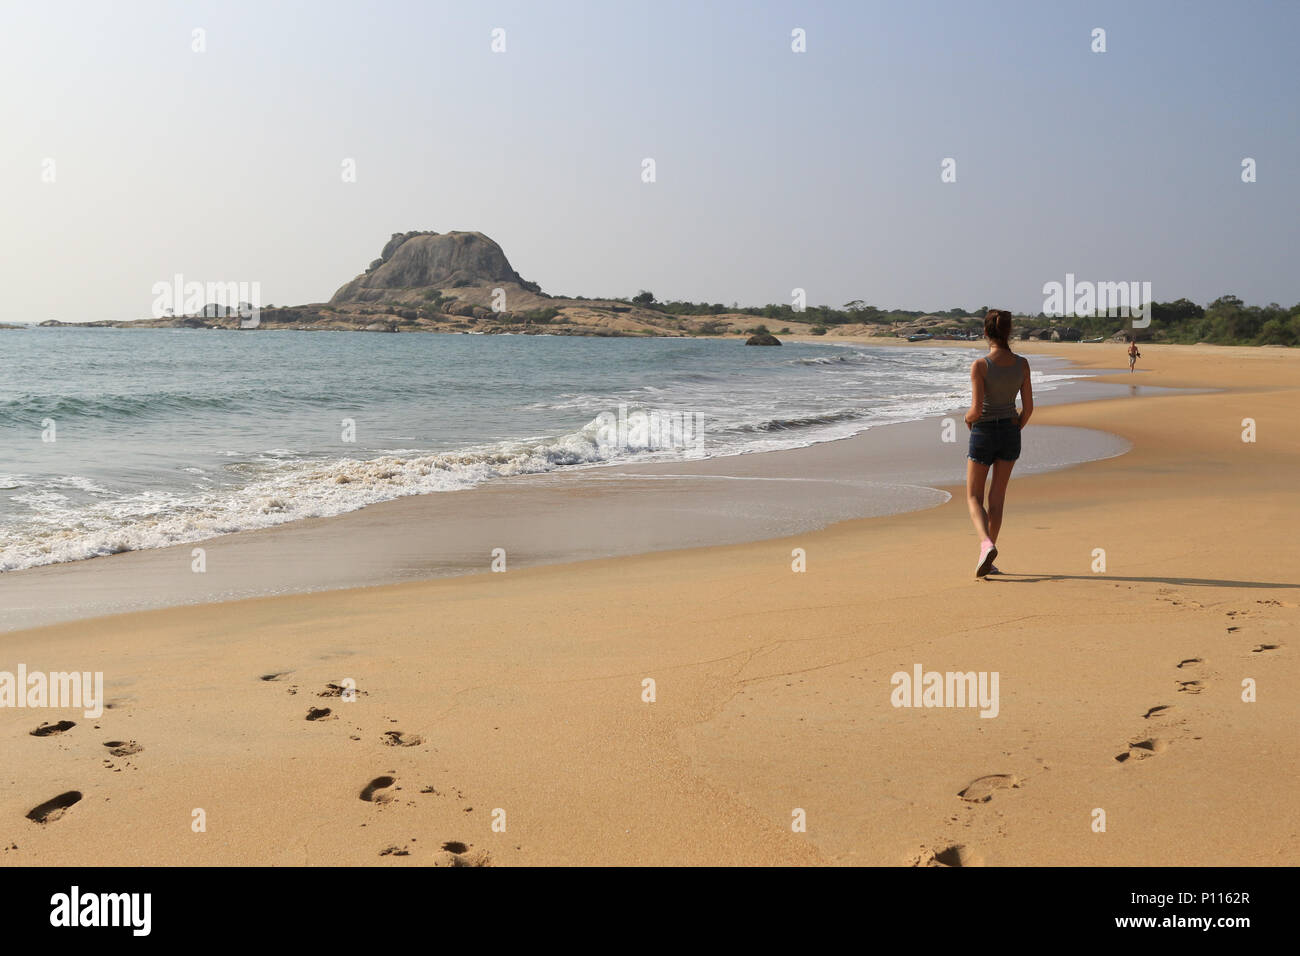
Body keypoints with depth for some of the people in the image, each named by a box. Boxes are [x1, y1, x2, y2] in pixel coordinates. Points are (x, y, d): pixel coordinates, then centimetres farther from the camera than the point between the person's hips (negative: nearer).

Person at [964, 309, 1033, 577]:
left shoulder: (980, 365, -17)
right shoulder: (1022, 364, -3)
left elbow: (976, 410, -20)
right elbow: (1028, 407, 1)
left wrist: (967, 419, 3)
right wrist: (1015, 430, 17)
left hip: (983, 434, -4)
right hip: (1010, 432, 4)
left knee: (974, 498, 8)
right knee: (997, 498, 13)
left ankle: (986, 543, -18)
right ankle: (986, 559, 17)